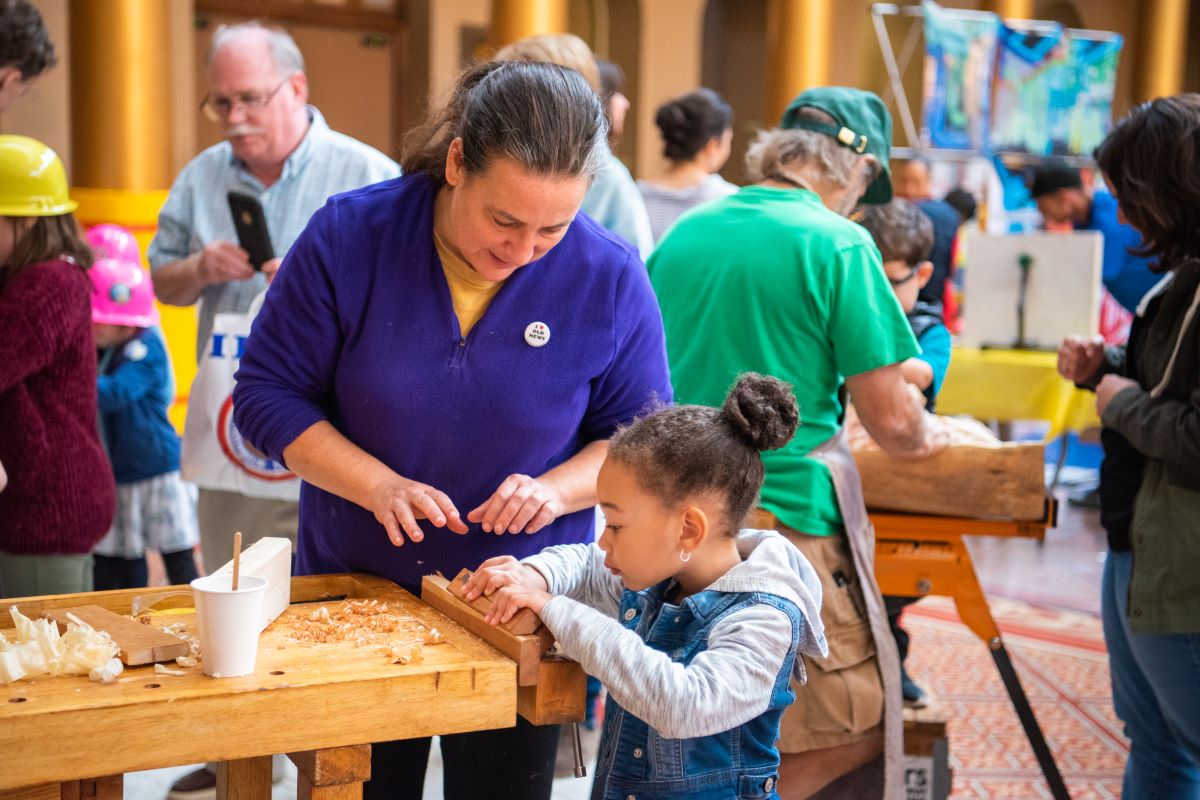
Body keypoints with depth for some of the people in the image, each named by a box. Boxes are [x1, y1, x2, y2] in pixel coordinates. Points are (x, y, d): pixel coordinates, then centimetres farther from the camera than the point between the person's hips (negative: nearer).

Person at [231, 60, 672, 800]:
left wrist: (556, 488, -23)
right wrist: (380, 487, -22)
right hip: (352, 592, 1)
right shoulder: (349, 237, -15)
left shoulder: (610, 278, -14)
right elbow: (268, 394, -9)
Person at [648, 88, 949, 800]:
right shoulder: (838, 245, -10)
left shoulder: (682, 233, 10)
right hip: (789, 521, -7)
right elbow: (891, 420, -11)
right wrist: (925, 437, 12)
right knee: (850, 732, 4)